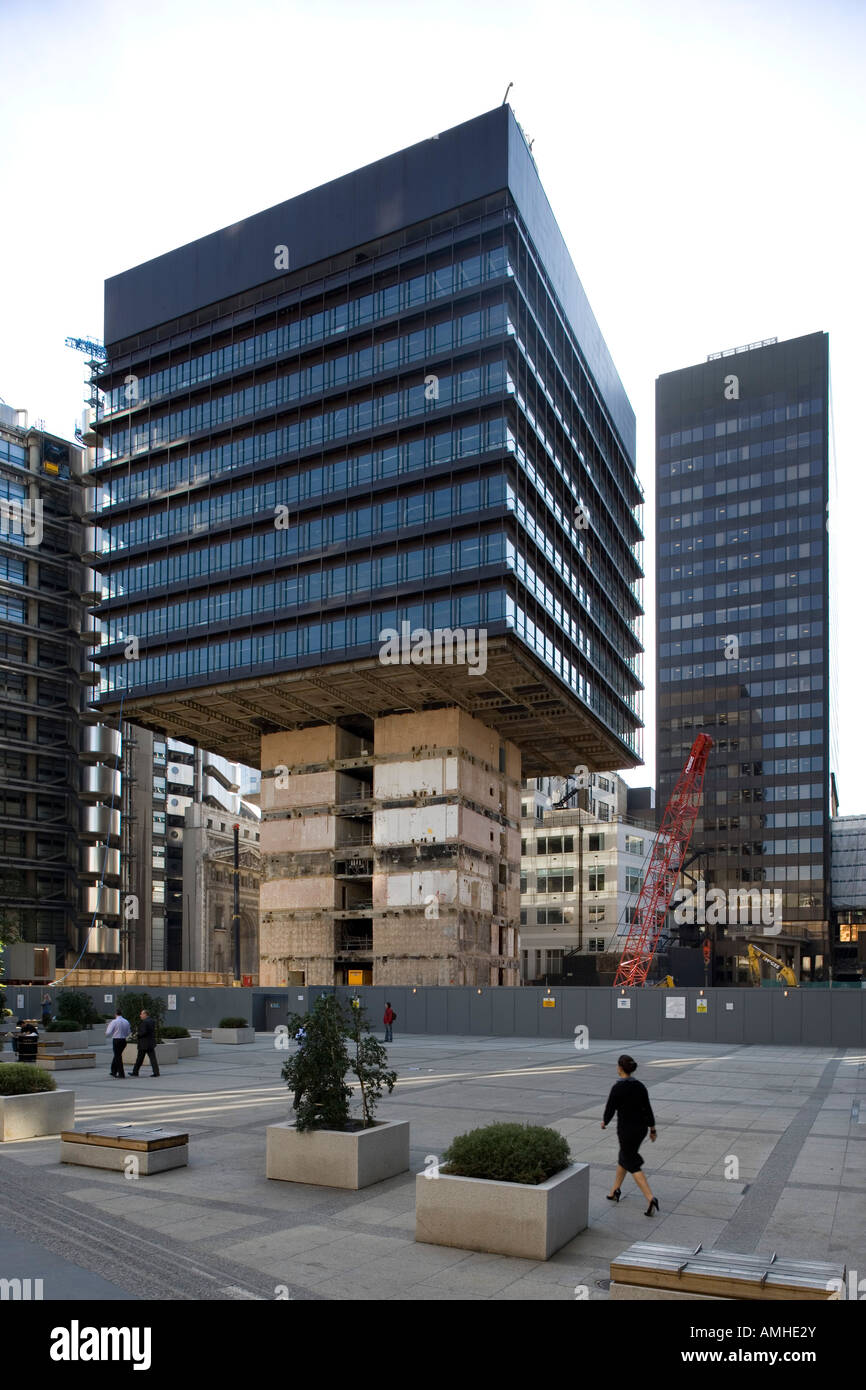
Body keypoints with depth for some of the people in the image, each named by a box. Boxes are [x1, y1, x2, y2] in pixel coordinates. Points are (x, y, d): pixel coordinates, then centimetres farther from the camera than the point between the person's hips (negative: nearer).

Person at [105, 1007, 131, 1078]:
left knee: (118, 1057, 0)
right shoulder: (126, 1022, 7)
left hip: (116, 1040, -6)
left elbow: (108, 1033, -10)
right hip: (124, 1040, 6)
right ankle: (114, 1071, 32)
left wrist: (107, 1026, 7)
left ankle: (121, 1075, -2)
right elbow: (128, 1033, 14)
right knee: (117, 1055, 21)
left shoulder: (114, 1022, -10)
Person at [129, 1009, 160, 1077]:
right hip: (151, 1043, 8)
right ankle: (156, 1072, -1)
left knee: (139, 1059, 6)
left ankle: (135, 1072, 17)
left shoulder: (144, 1022, -16)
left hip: (144, 1044, -8)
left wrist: (137, 1035, -7)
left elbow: (144, 1032, -24)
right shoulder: (151, 1021, 11)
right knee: (152, 1058, 4)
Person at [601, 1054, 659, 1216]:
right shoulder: (640, 1086, -2)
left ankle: (650, 1199, -12)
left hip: (626, 1129, -7)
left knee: (632, 1166, 1)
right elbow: (648, 1109, 2)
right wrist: (653, 1129, 11)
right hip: (641, 1128, 7)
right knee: (623, 1157, 24)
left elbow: (610, 1108, -13)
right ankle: (615, 1191, 35)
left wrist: (604, 1122, 7)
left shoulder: (617, 1087, -19)